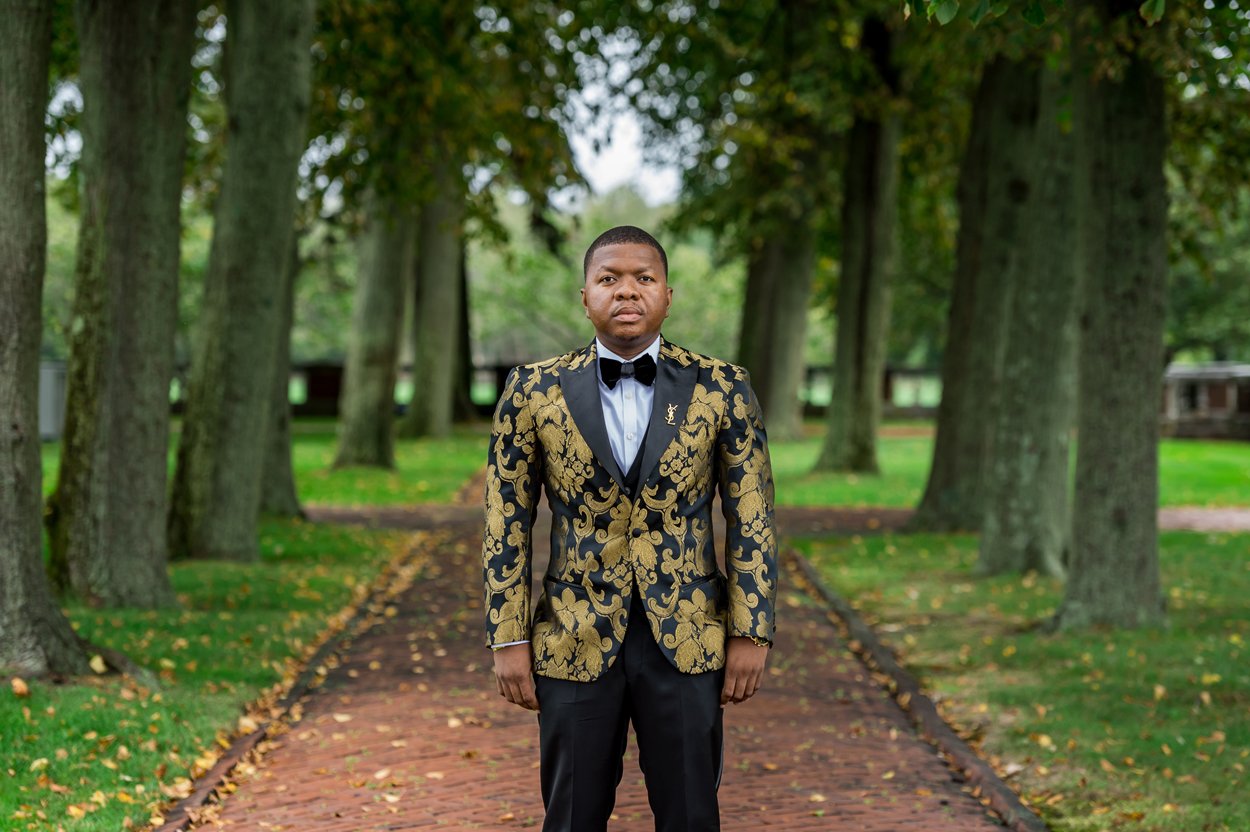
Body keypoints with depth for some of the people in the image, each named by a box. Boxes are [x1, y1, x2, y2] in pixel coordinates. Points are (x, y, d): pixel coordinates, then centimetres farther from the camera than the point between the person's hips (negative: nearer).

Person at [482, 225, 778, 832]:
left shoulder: (720, 389, 0)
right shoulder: (534, 391, 0)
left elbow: (751, 519, 1)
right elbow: (506, 524, 2)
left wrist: (751, 634, -3)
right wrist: (508, 639, -1)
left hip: (687, 641, 0)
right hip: (575, 641, 0)